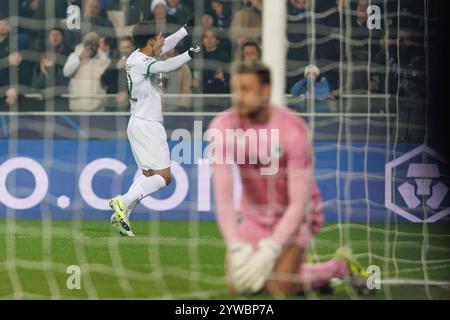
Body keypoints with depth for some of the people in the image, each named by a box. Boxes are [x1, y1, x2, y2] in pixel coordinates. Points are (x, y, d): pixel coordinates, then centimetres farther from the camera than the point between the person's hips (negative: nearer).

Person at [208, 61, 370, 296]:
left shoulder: (293, 131, -24)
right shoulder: (223, 127, -16)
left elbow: (298, 203, -23)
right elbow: (222, 197, -18)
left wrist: (268, 252, -33)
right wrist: (237, 248, -30)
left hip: (294, 214, -4)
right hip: (253, 214, 4)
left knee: (279, 286, -19)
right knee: (238, 286, -8)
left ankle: (341, 266, 7)